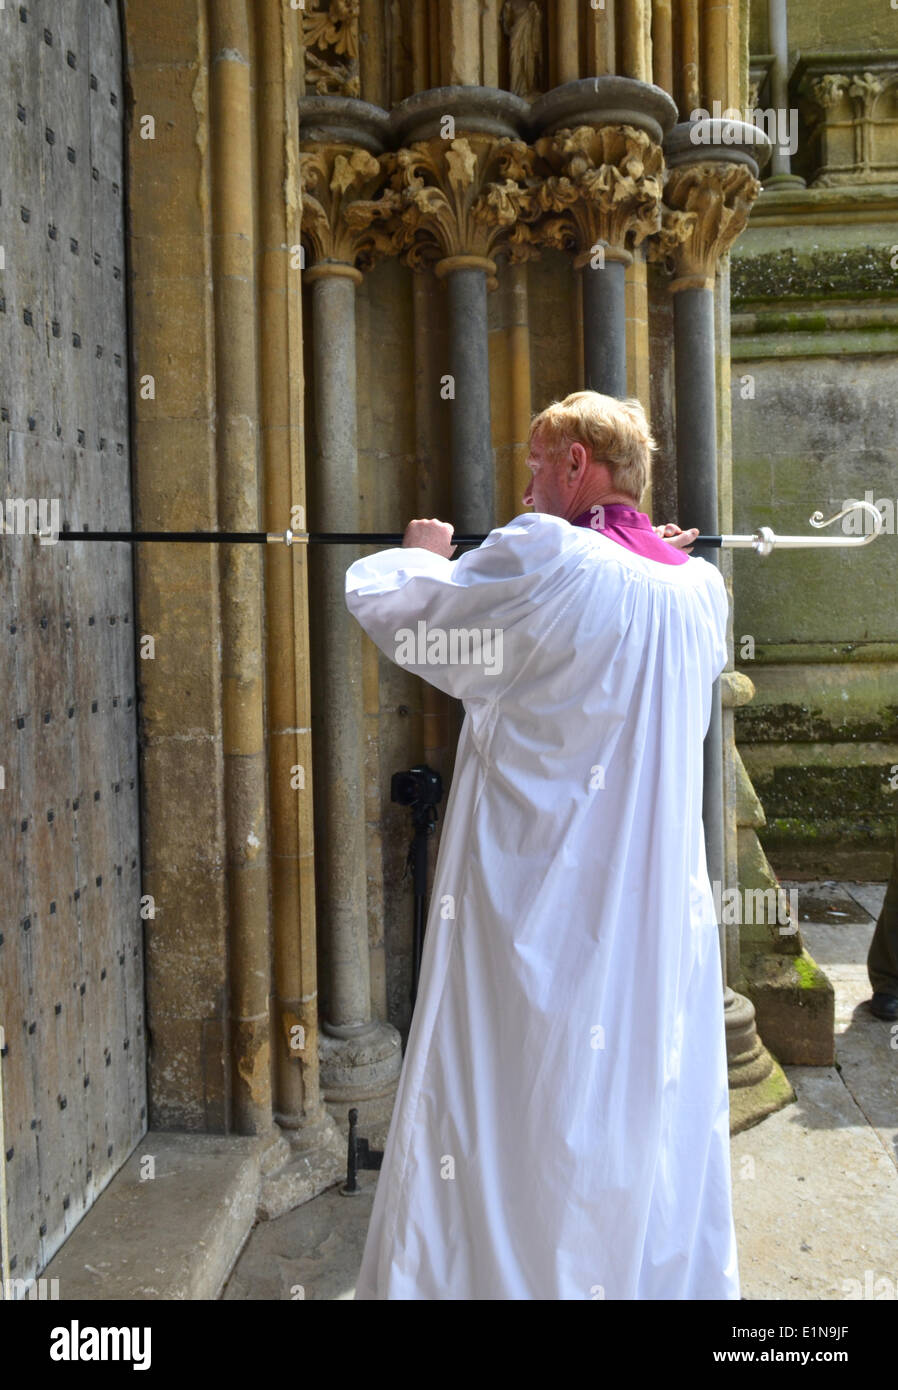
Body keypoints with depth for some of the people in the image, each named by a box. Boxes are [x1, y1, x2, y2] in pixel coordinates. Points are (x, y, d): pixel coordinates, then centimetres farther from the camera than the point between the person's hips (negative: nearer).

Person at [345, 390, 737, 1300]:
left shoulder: (543, 557, -14)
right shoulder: (699, 589, 5)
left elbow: (383, 605, -4)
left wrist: (422, 555, 15)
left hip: (536, 926, -6)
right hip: (663, 927, 6)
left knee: (507, 1143, 6)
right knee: (656, 1137, 17)